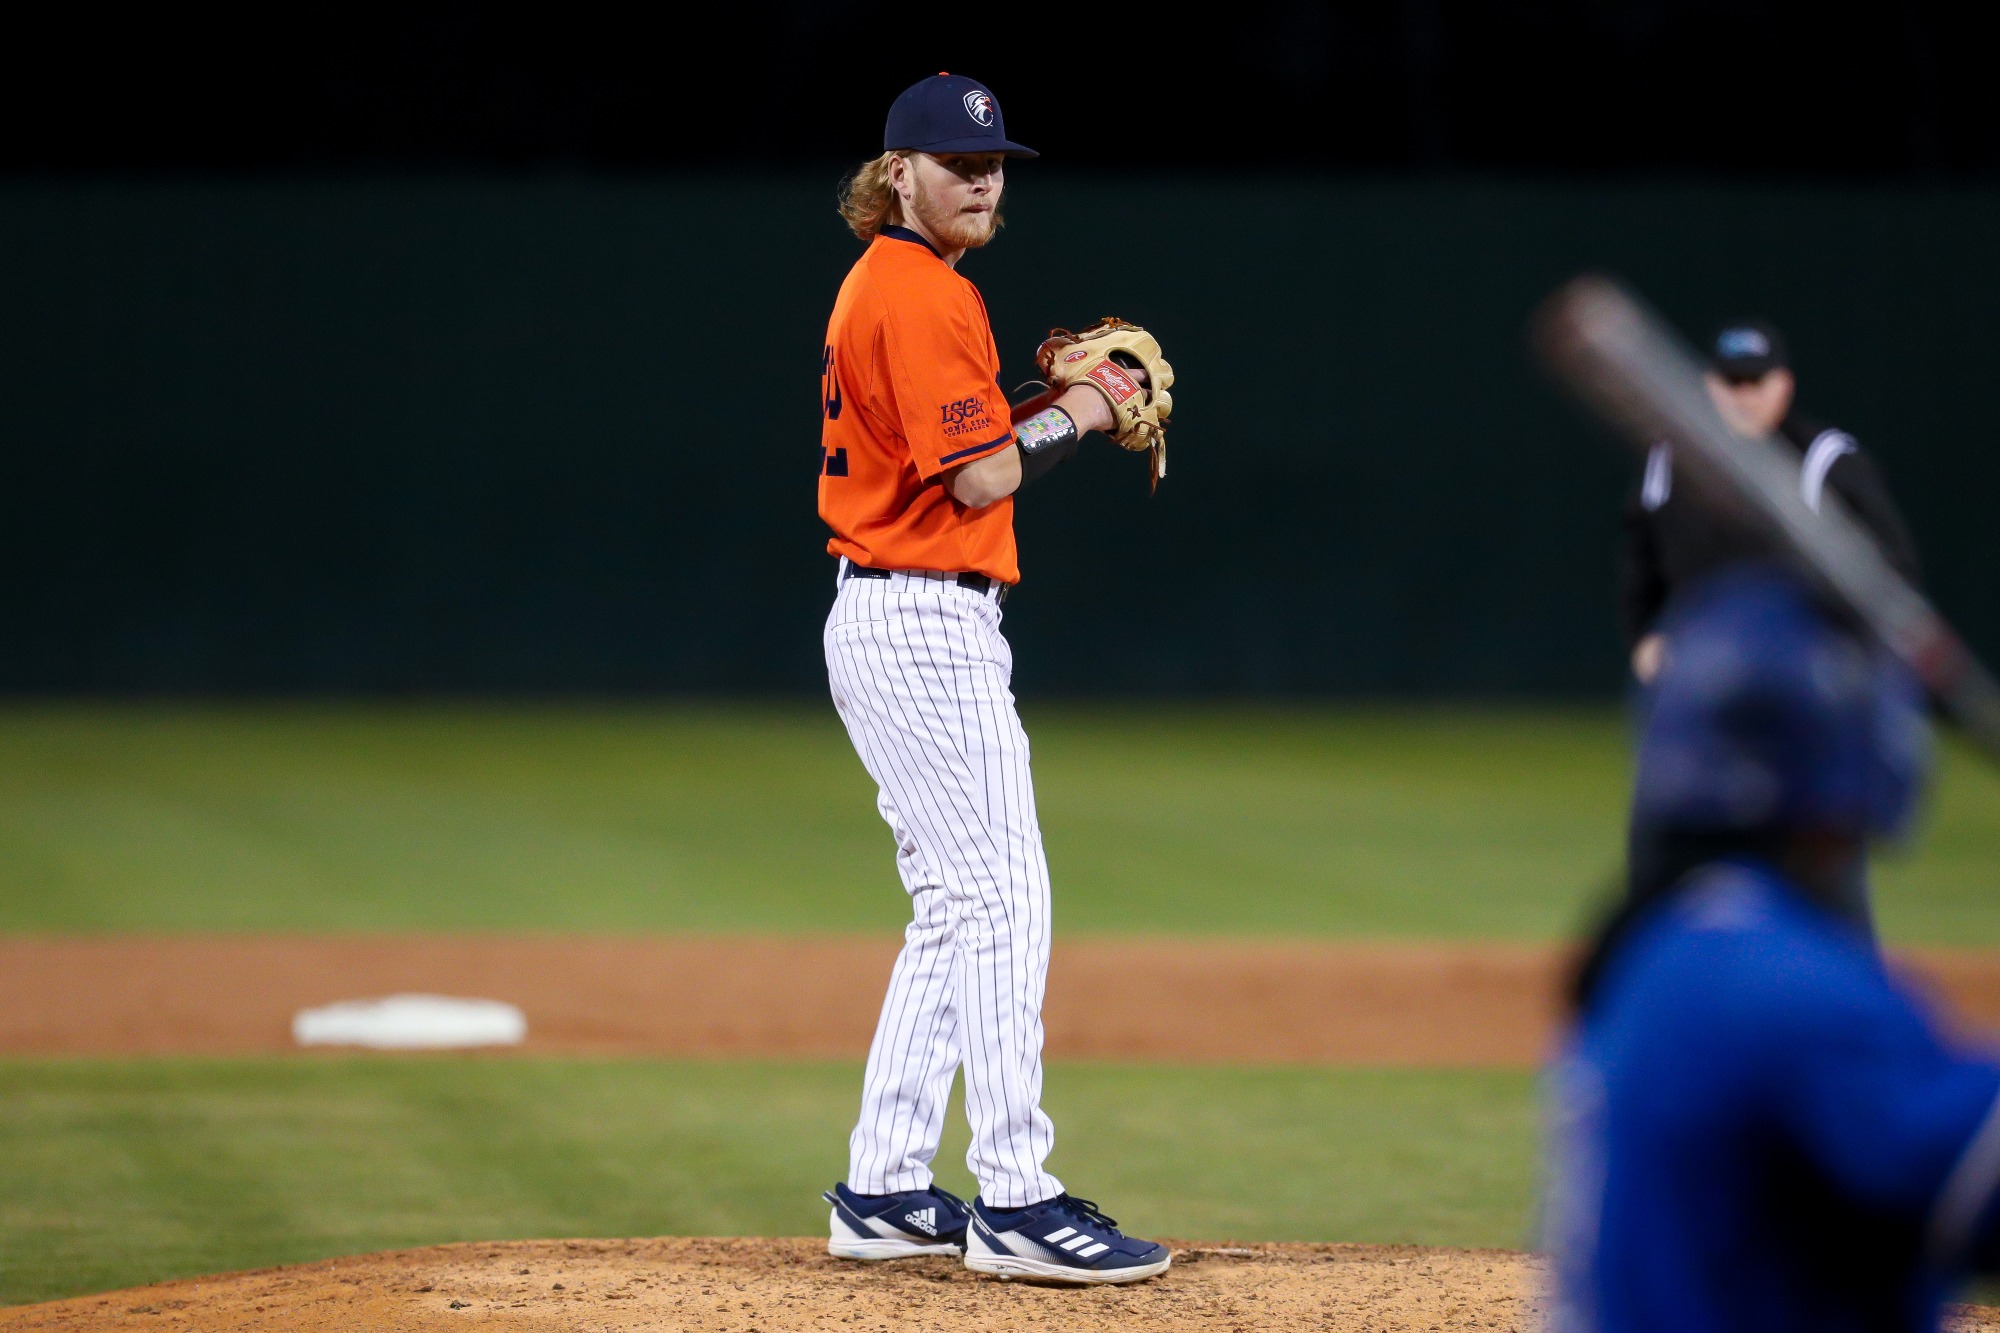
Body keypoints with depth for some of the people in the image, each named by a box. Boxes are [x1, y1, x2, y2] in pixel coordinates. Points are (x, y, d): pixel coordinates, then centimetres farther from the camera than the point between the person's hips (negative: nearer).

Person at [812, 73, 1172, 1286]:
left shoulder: (887, 284, 17)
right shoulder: (922, 295, -14)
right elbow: (982, 477, -20)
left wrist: (1041, 399, 10)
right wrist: (1074, 416, -5)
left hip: (889, 624, 11)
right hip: (928, 626, -11)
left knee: (956, 908, 13)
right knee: (1004, 900, -11)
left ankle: (884, 1193, 15)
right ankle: (1014, 1201, -12)